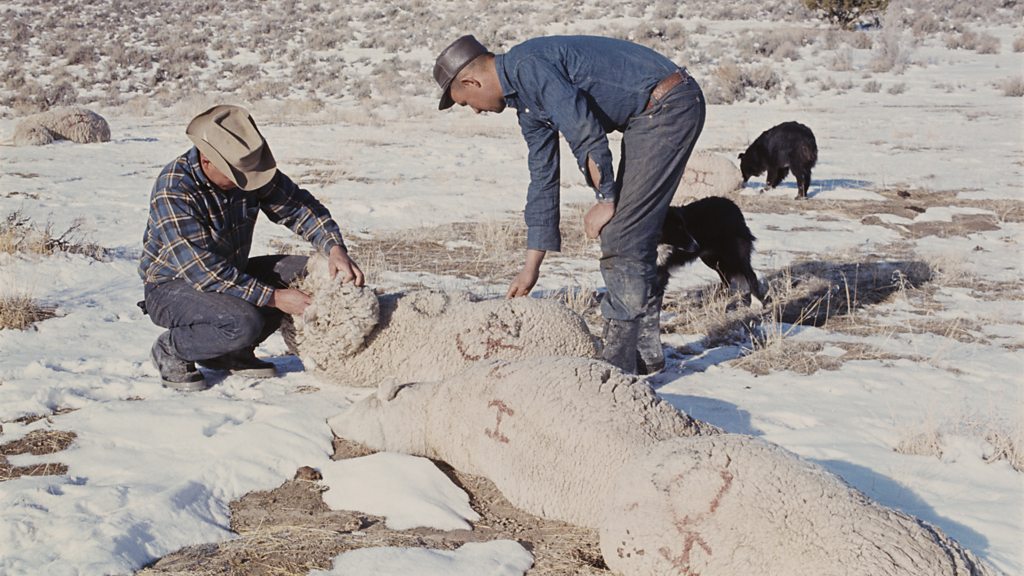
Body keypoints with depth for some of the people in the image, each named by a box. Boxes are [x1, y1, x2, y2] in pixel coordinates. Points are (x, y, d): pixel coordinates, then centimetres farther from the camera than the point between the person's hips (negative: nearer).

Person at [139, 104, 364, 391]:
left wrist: (335, 248, -22)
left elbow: (298, 206, -3)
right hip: (172, 286, -7)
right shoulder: (173, 191, -29)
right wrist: (273, 297, -31)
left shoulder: (247, 167, -10)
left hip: (231, 273, 7)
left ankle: (232, 352, 5)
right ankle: (171, 350, -4)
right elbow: (203, 270, -31)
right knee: (244, 322, -35)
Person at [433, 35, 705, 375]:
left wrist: (606, 200, -11)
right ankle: (645, 353, 22)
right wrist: (530, 268, 25)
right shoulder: (526, 101, 17)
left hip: (667, 103, -10)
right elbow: (543, 180, 22)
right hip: (651, 116, 10)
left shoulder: (527, 66, -13)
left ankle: (619, 362, -3)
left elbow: (586, 132, -21)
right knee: (634, 233, 14)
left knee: (621, 235, -9)